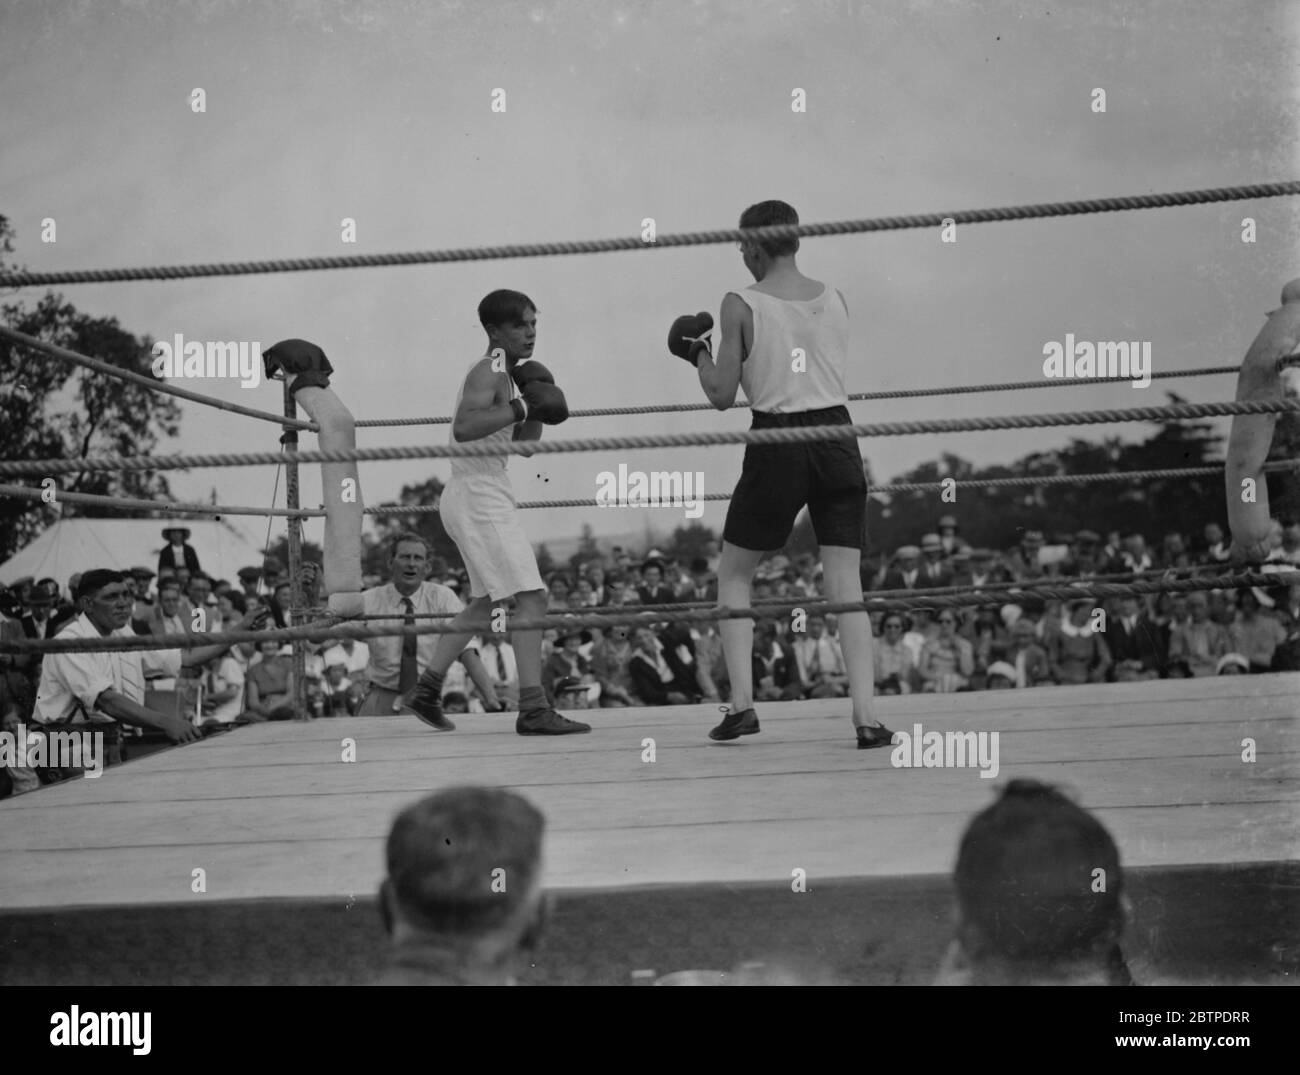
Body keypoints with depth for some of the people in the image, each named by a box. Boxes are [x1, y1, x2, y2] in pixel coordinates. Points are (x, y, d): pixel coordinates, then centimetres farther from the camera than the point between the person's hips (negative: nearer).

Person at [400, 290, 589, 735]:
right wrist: (521, 406, -28)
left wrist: (535, 405, 7)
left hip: (477, 497, 11)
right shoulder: (489, 371, -13)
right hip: (479, 495, -11)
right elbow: (463, 428, -29)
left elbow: (524, 442, 23)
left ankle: (427, 689, 26)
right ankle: (533, 708, -18)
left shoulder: (507, 372, 17)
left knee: (485, 600, 20)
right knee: (530, 597, -14)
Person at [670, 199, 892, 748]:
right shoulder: (834, 298, 8)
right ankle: (866, 716, -8)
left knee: (733, 575, 14)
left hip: (778, 445, -3)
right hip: (836, 436, 3)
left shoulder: (741, 305, -5)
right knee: (845, 582, 3)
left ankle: (741, 703, 6)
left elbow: (722, 395, -4)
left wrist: (697, 353, 14)